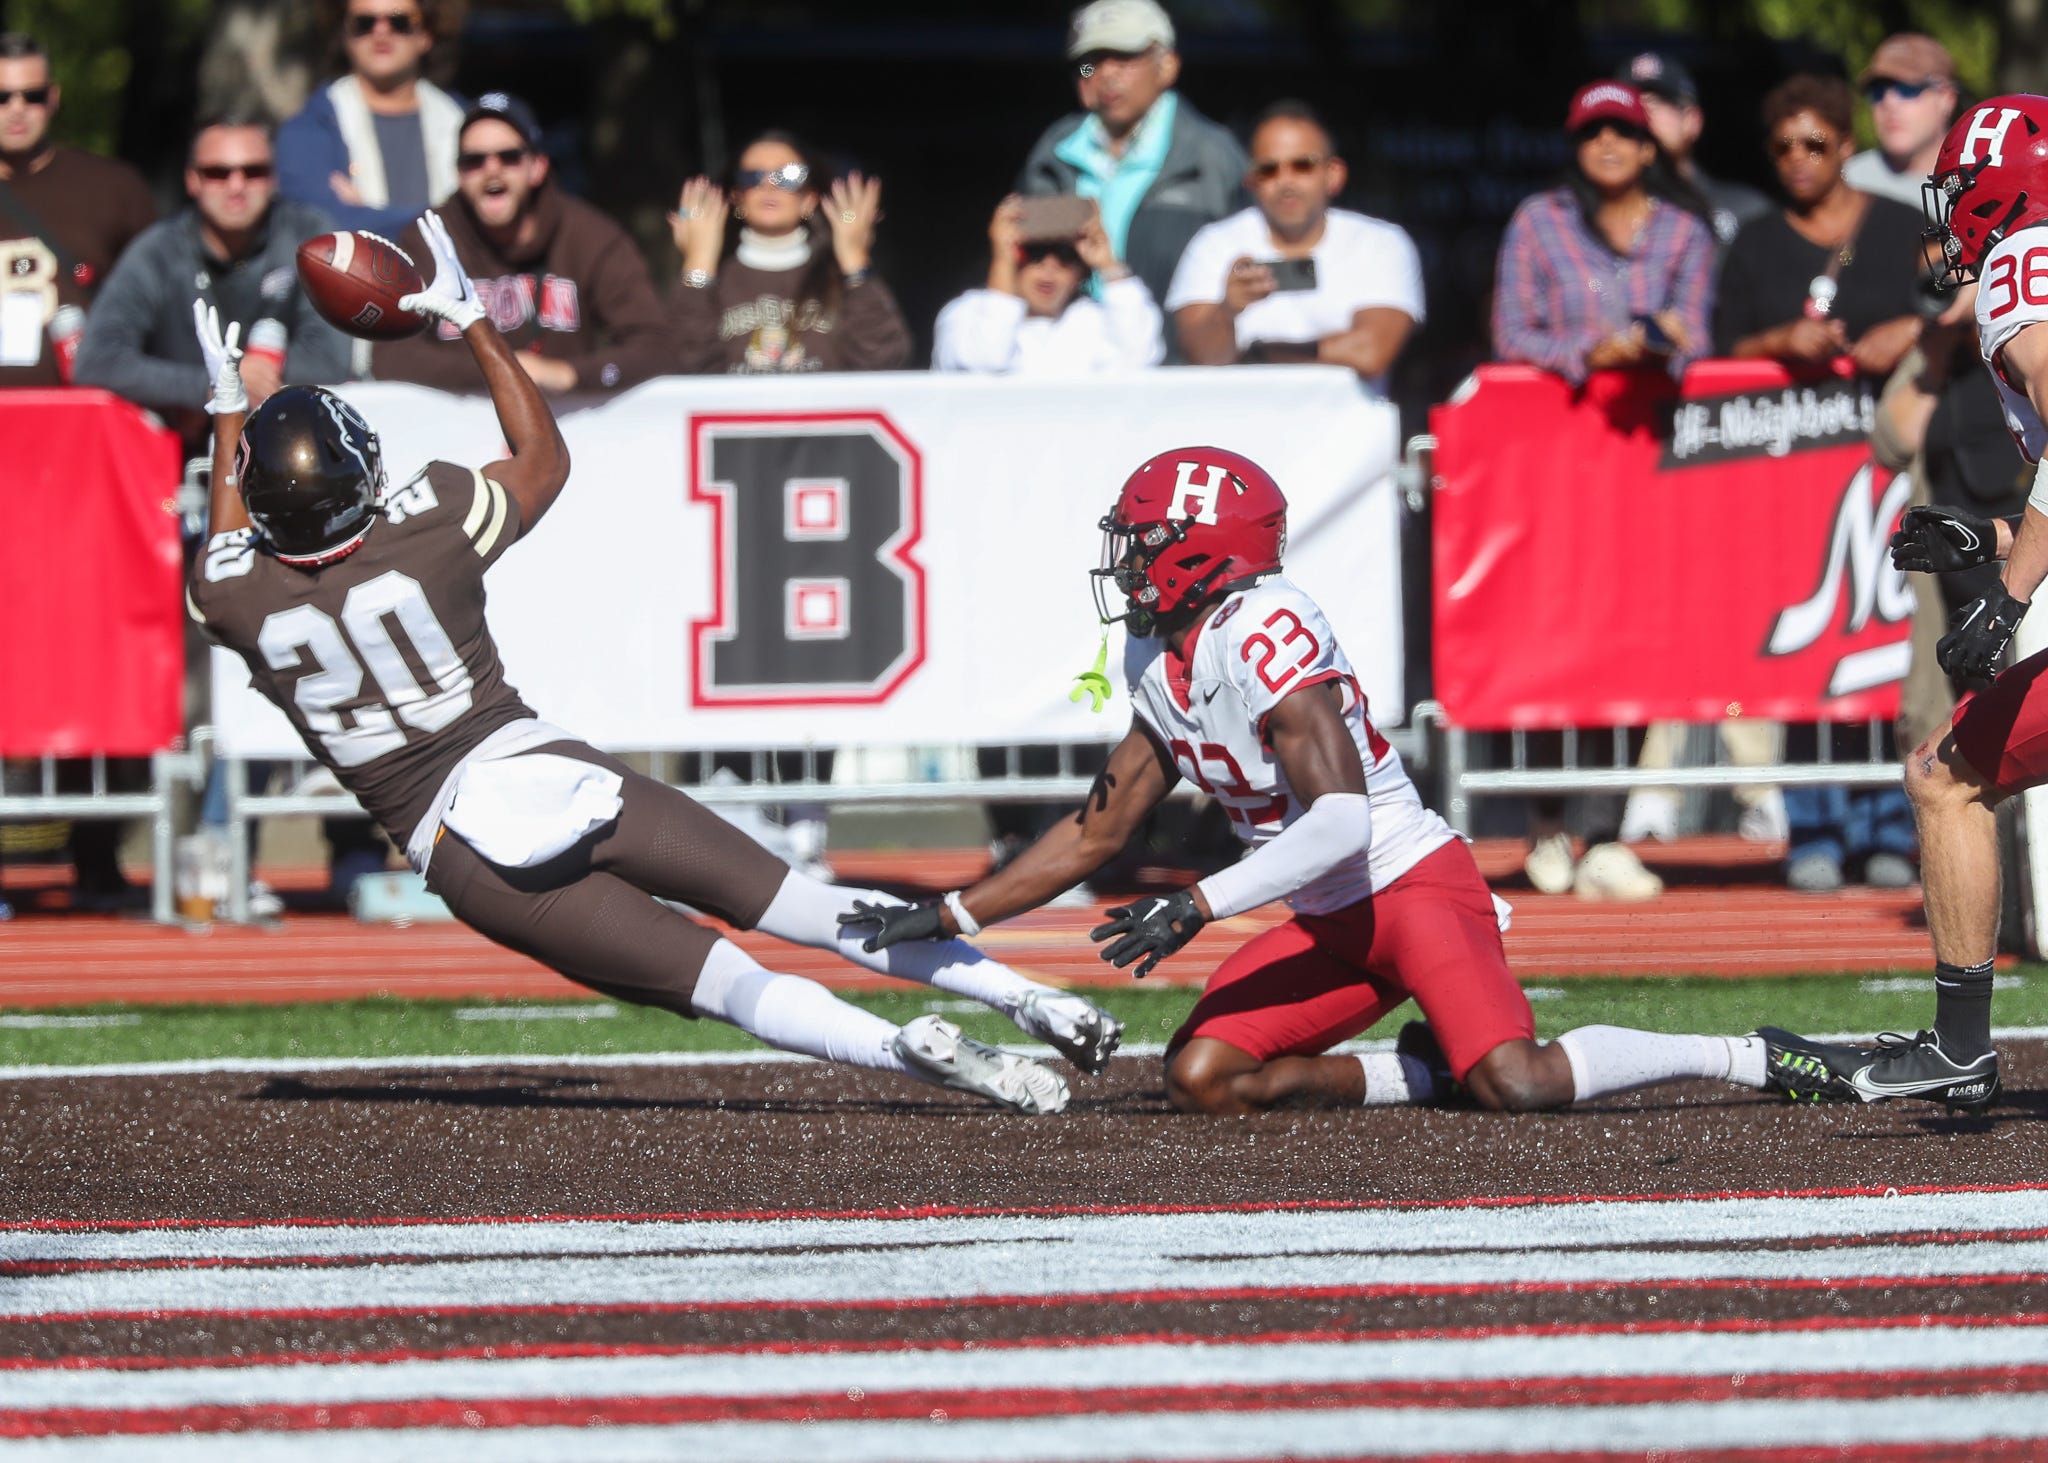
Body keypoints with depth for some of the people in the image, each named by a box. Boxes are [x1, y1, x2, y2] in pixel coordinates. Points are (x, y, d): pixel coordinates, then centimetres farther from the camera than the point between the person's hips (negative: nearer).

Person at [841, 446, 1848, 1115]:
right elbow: (1093, 835, 20)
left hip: (1415, 882, -9)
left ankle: (1755, 1061, -8)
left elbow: (1341, 822, -26)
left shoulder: (1266, 633, -18)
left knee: (1520, 1083, -27)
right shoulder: (1161, 667, 12)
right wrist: (945, 920, 16)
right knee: (1199, 1079, -7)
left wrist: (1197, 907, -29)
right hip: (1329, 922, 9)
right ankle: (1431, 1069, 5)